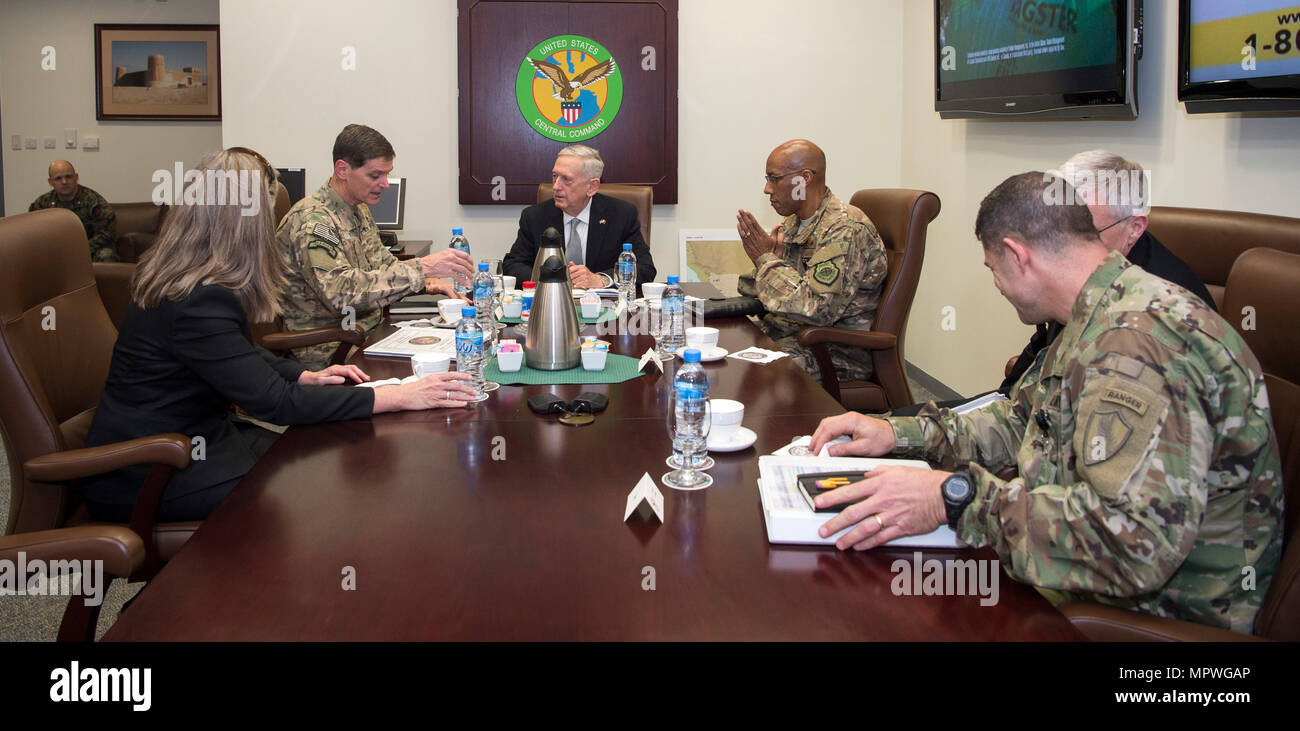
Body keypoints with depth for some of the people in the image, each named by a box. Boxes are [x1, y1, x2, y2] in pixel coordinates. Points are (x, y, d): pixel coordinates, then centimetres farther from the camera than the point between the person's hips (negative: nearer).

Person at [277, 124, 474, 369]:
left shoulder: (359, 210, 11)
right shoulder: (312, 221, -19)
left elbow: (383, 263, 22)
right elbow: (342, 292, -31)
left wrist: (425, 281, 0)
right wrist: (421, 268, -32)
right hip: (330, 353, -9)